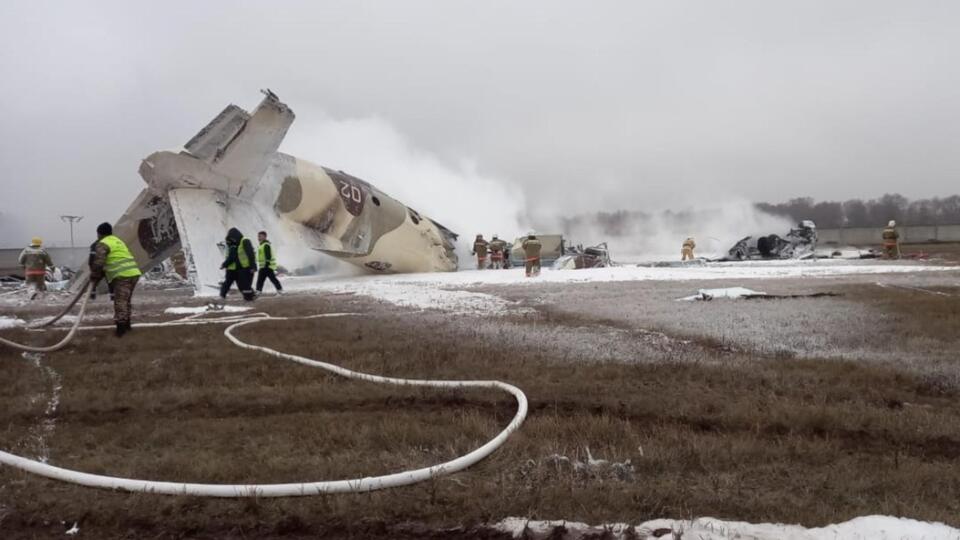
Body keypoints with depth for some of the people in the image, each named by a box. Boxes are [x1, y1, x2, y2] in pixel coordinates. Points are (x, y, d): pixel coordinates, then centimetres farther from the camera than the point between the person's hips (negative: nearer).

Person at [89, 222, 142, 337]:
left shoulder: (102, 244, 0)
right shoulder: (118, 241, 28)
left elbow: (98, 263, -9)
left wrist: (93, 277, 7)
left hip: (122, 275, -8)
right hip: (134, 272, 8)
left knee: (120, 302, -6)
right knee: (126, 300, 20)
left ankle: (121, 328, -9)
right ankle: (127, 324, 28)